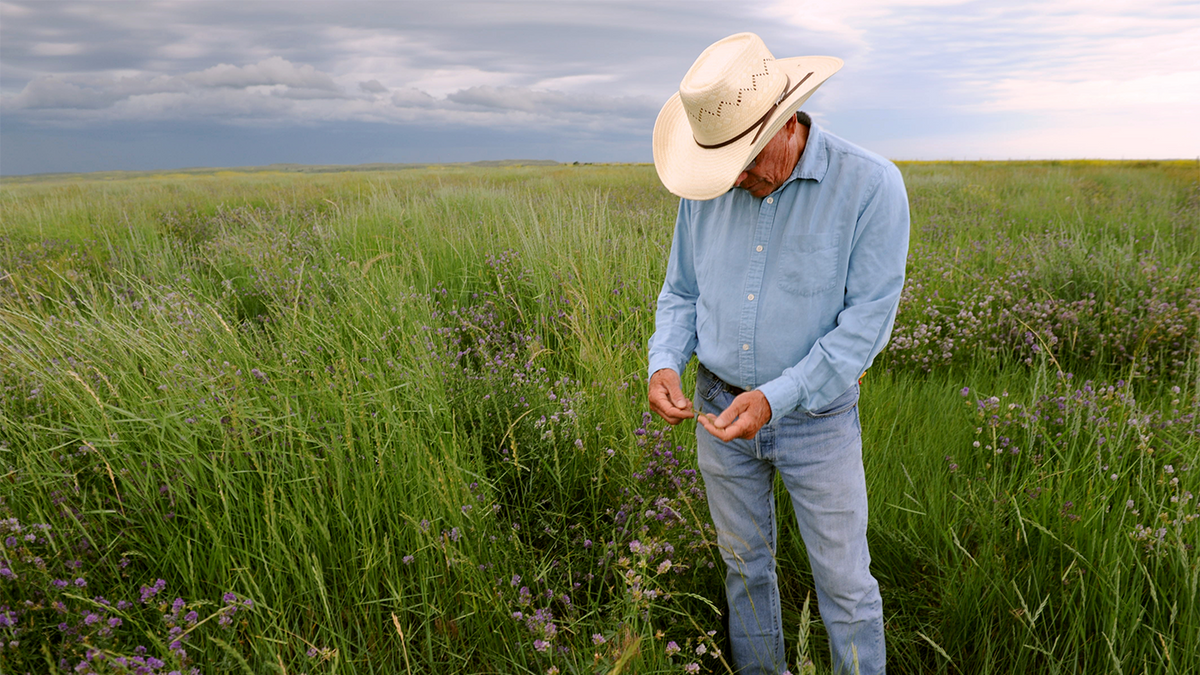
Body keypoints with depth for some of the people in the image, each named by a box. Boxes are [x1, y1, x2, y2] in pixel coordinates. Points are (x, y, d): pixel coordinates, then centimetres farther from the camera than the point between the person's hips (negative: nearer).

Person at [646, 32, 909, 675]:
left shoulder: (870, 186, -16)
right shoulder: (708, 190, -3)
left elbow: (866, 320, -18)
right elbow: (681, 293, 6)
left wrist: (776, 397, -26)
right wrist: (664, 363, -13)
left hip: (817, 418, -3)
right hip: (719, 406, 4)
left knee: (845, 583, 9)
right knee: (745, 565, 20)